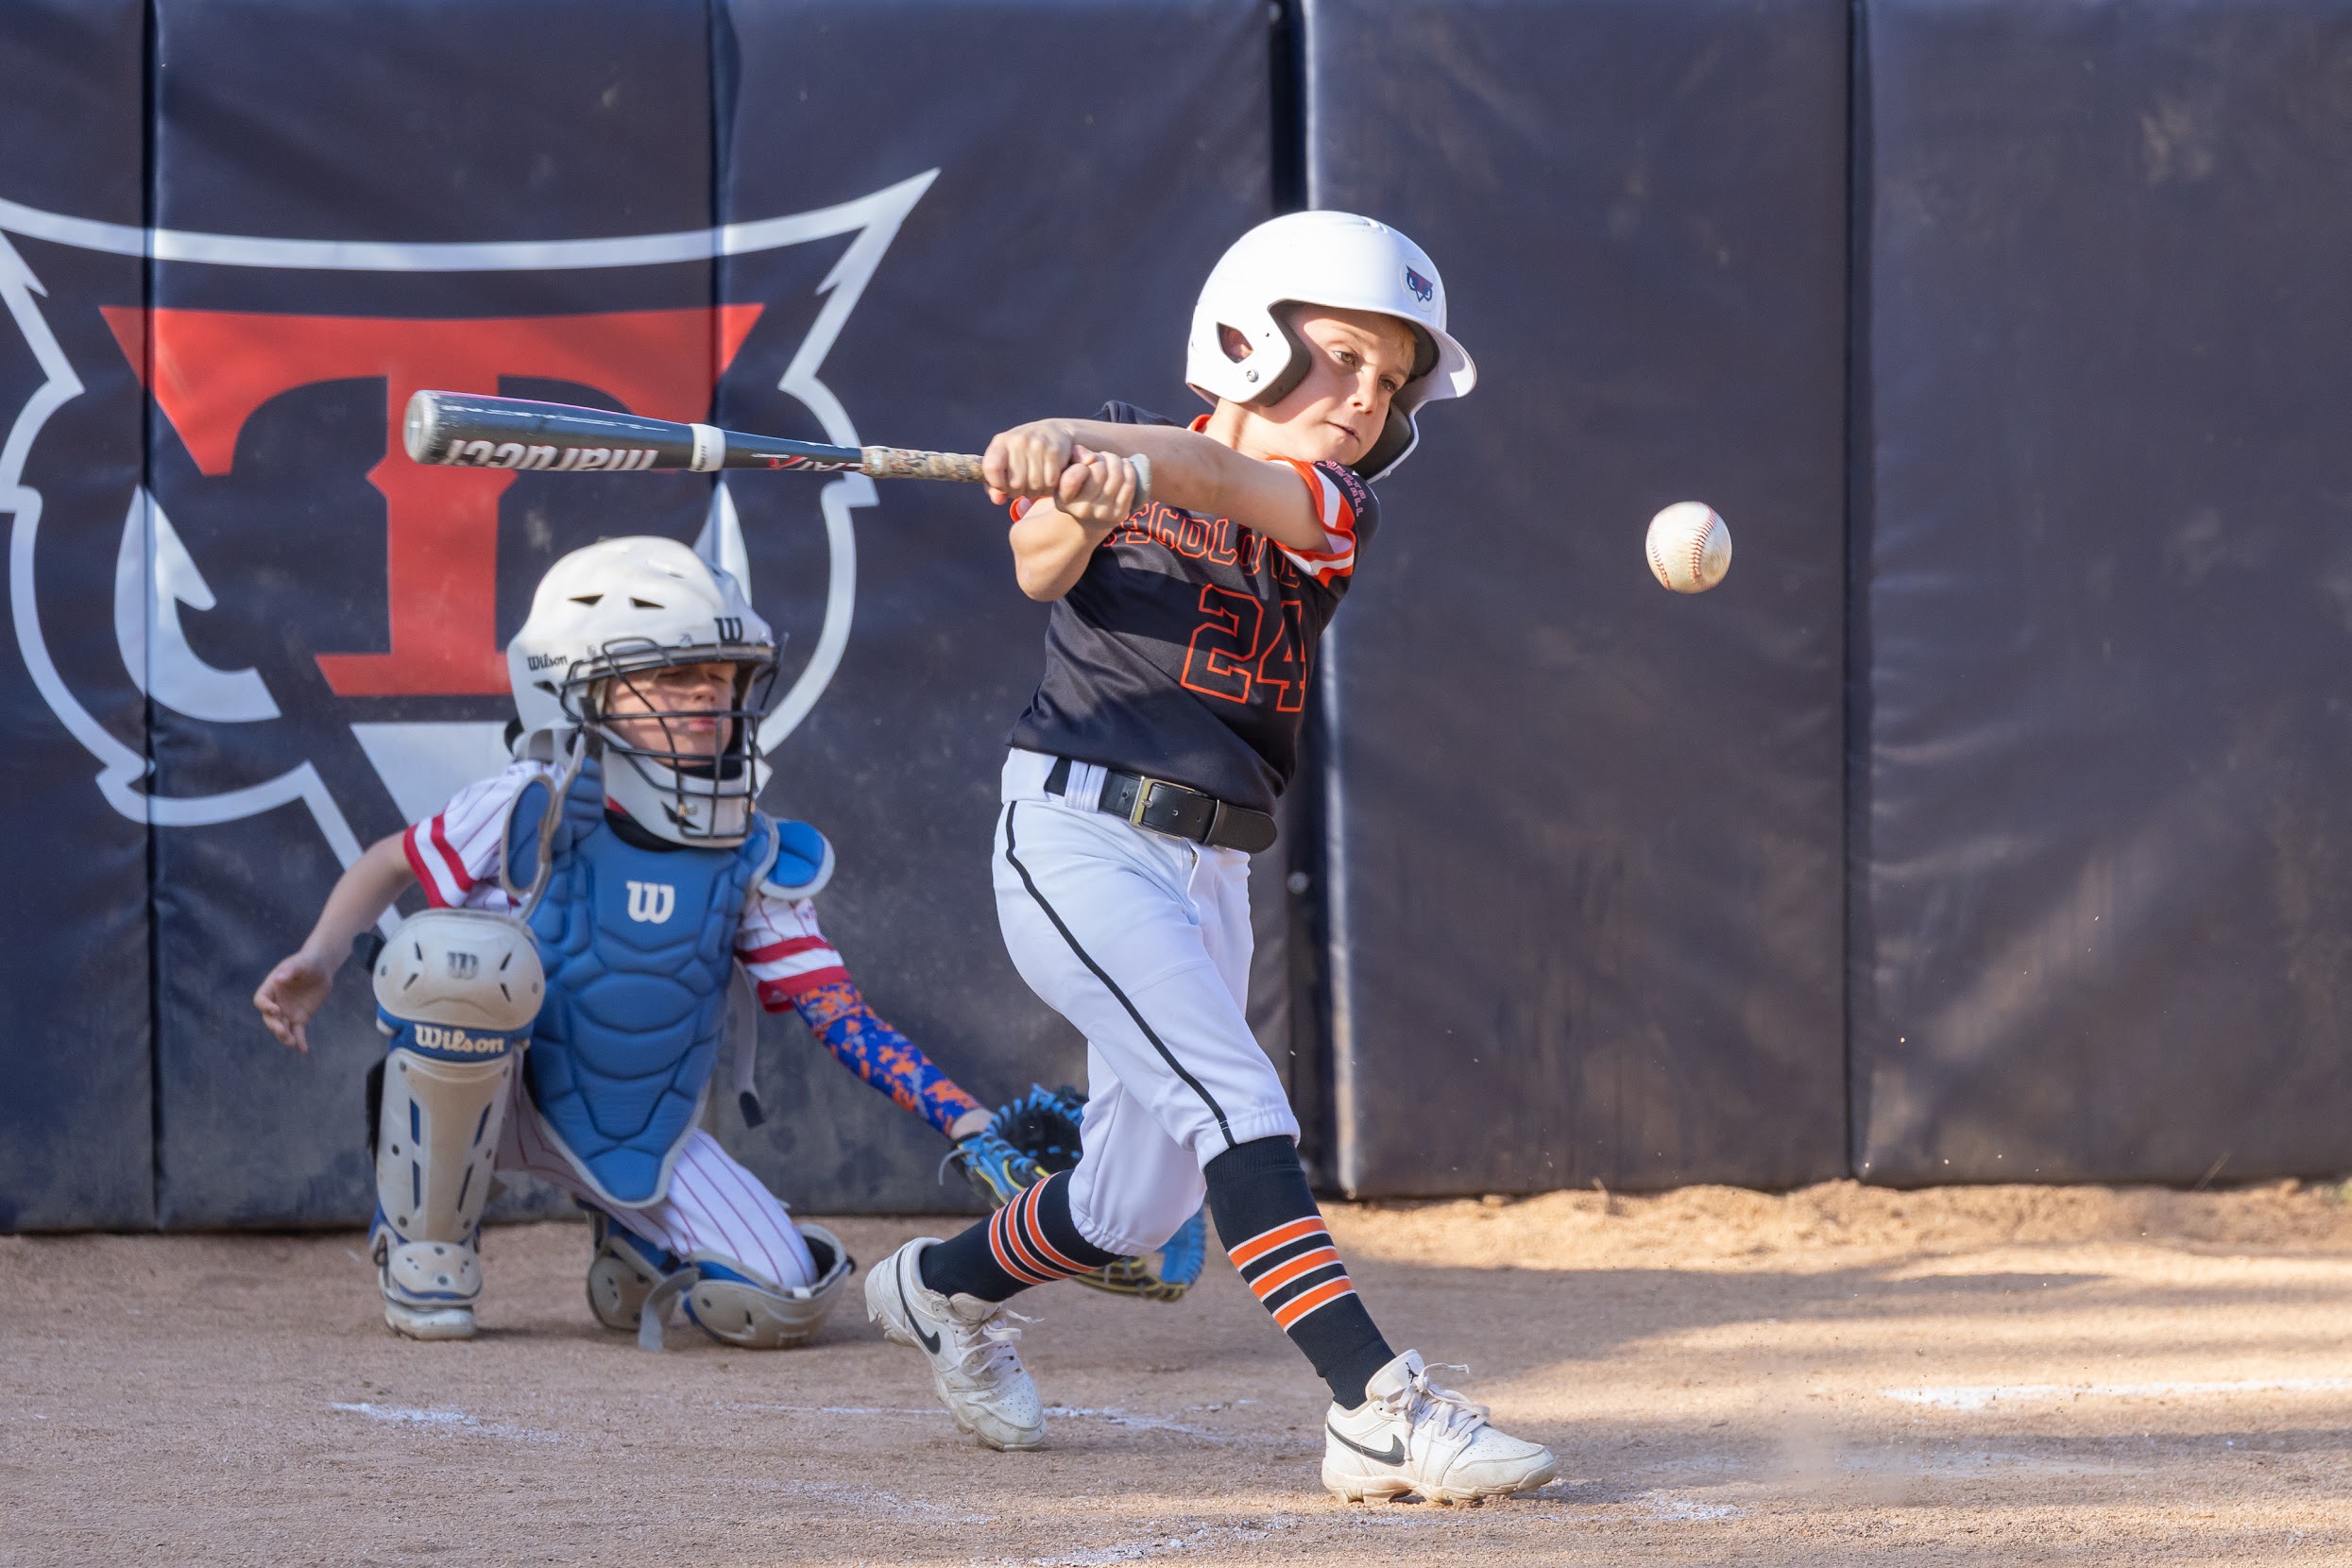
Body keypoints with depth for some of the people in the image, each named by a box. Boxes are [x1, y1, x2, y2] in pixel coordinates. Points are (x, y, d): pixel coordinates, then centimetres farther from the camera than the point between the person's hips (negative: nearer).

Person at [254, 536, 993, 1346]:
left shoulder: (755, 861, -5)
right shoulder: (532, 812, -15)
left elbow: (840, 1017, -6)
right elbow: (391, 866, 0)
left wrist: (962, 1119, -18)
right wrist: (317, 963, -18)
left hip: (644, 1133, 3)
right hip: (503, 1096, -3)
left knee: (782, 1305, -17)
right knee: (461, 950, -36)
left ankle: (633, 1247, 21)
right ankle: (424, 1249, -14)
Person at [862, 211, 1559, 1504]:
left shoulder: (1330, 506, 4)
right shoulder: (1110, 449, 0)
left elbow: (1224, 478, -18)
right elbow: (1043, 572, -19)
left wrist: (1106, 454, -39)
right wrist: (1071, 507, -42)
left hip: (1210, 870, 6)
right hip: (1079, 838, -6)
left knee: (1136, 1204, 14)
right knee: (1238, 1105, -21)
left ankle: (942, 1290, 42)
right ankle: (1378, 1410, -29)